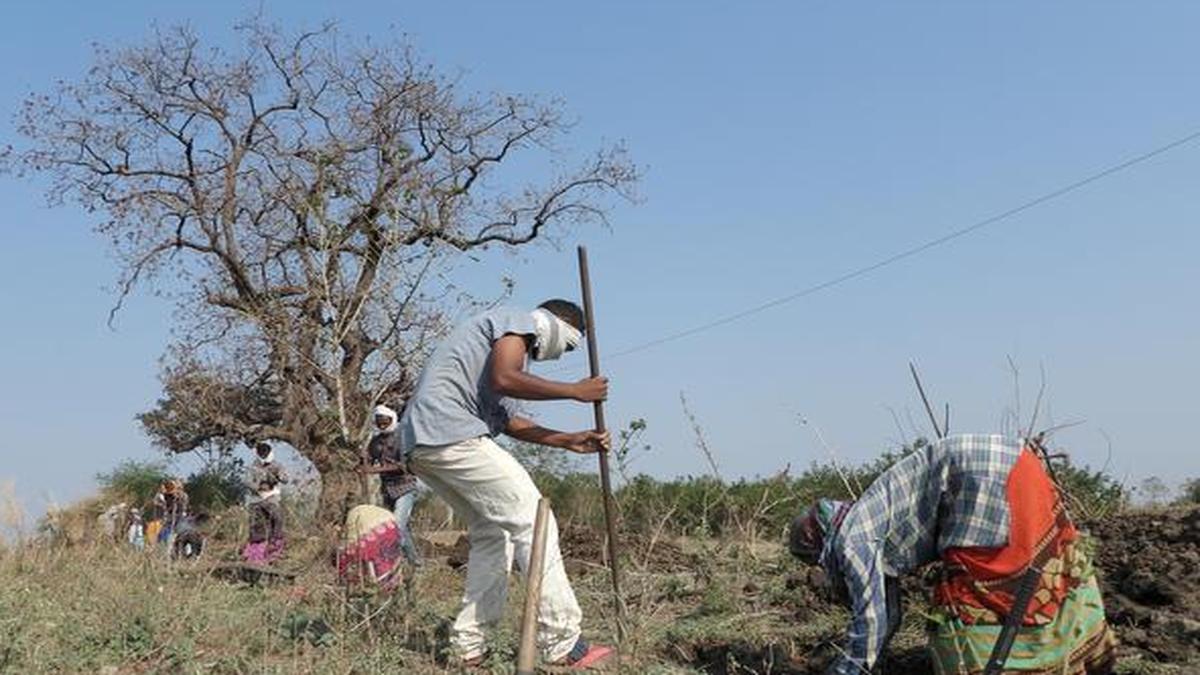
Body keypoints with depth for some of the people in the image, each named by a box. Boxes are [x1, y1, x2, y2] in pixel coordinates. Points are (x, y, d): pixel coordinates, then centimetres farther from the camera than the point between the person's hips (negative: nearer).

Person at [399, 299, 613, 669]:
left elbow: (510, 421, 31)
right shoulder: (521, 319, 4)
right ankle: (563, 646, -9)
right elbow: (504, 379, -15)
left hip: (419, 445, 10)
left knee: (492, 532, 16)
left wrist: (571, 441, 27)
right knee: (532, 520, -8)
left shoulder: (508, 341, 32)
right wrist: (575, 391, -6)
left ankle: (470, 646, 13)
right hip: (451, 433, -10)